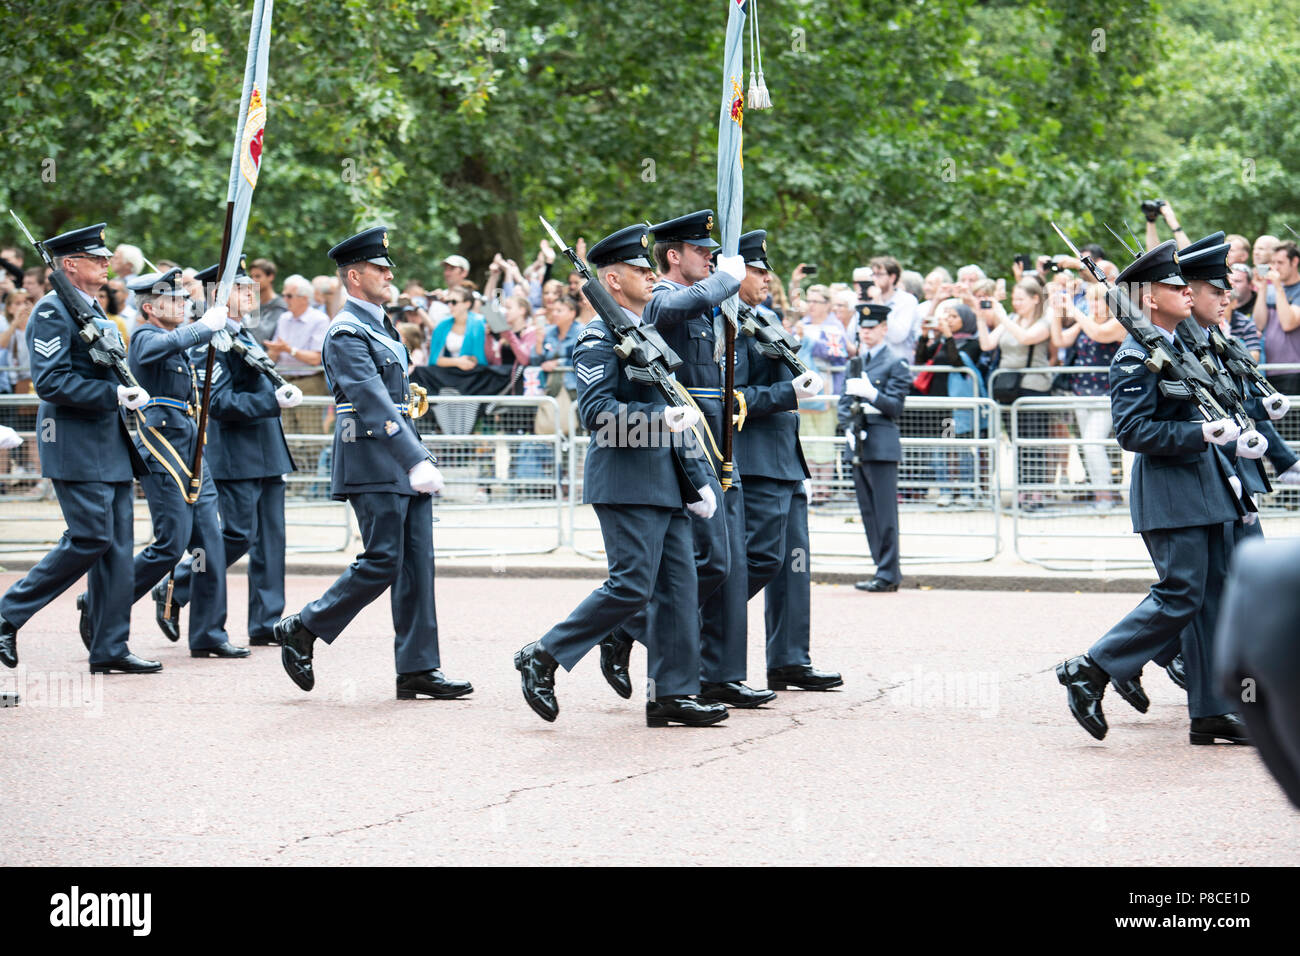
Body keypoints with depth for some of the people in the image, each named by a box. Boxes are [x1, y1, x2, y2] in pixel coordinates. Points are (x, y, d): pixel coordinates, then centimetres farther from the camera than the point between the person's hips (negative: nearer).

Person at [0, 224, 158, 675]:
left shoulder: (96, 312, 19)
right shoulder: (52, 311, -10)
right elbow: (51, 381, -19)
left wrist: (132, 396, 8)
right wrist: (113, 395, -22)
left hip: (111, 447, 9)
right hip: (77, 448, -9)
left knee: (117, 546, 6)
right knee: (90, 539, -11)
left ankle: (110, 648, 8)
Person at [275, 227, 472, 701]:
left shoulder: (380, 326, 18)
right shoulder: (346, 333, -13)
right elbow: (374, 406, -23)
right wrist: (417, 462, -30)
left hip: (404, 463, 9)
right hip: (374, 466, -9)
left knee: (416, 564, 4)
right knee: (382, 563, -9)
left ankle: (419, 670, 5)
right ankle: (301, 630, 6)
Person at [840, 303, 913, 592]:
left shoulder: (896, 364, -3)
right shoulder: (855, 363, 18)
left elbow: (896, 406, -8)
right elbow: (845, 401, 20)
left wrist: (872, 394, -24)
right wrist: (848, 427, 2)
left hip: (882, 446, -7)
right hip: (858, 446, 7)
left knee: (884, 512, -8)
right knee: (868, 512, 8)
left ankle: (888, 574, -6)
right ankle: (885, 569, 14)